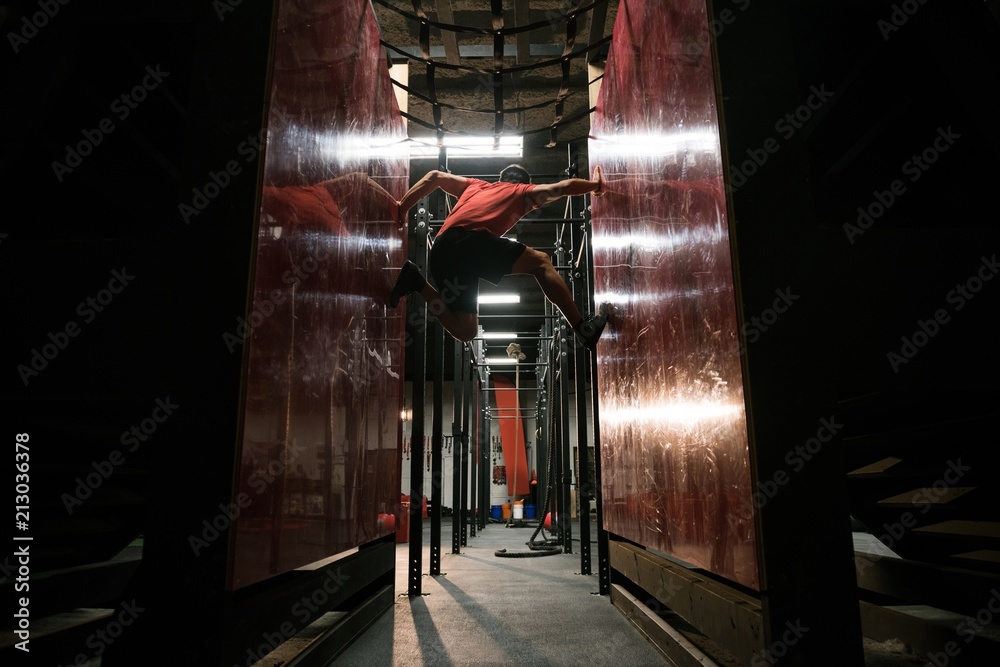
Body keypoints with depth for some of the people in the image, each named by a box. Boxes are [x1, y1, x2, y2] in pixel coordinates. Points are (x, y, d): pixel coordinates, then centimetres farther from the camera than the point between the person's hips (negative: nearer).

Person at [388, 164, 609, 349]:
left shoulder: (474, 185, 37)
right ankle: (584, 328, -2)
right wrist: (595, 185, 41)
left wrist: (401, 209, 23)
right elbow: (563, 187, 23)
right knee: (541, 262, 7)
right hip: (472, 240, -5)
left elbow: (434, 177, 28)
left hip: (441, 251, 5)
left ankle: (418, 282, -3)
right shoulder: (522, 191, 25)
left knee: (465, 331, 11)